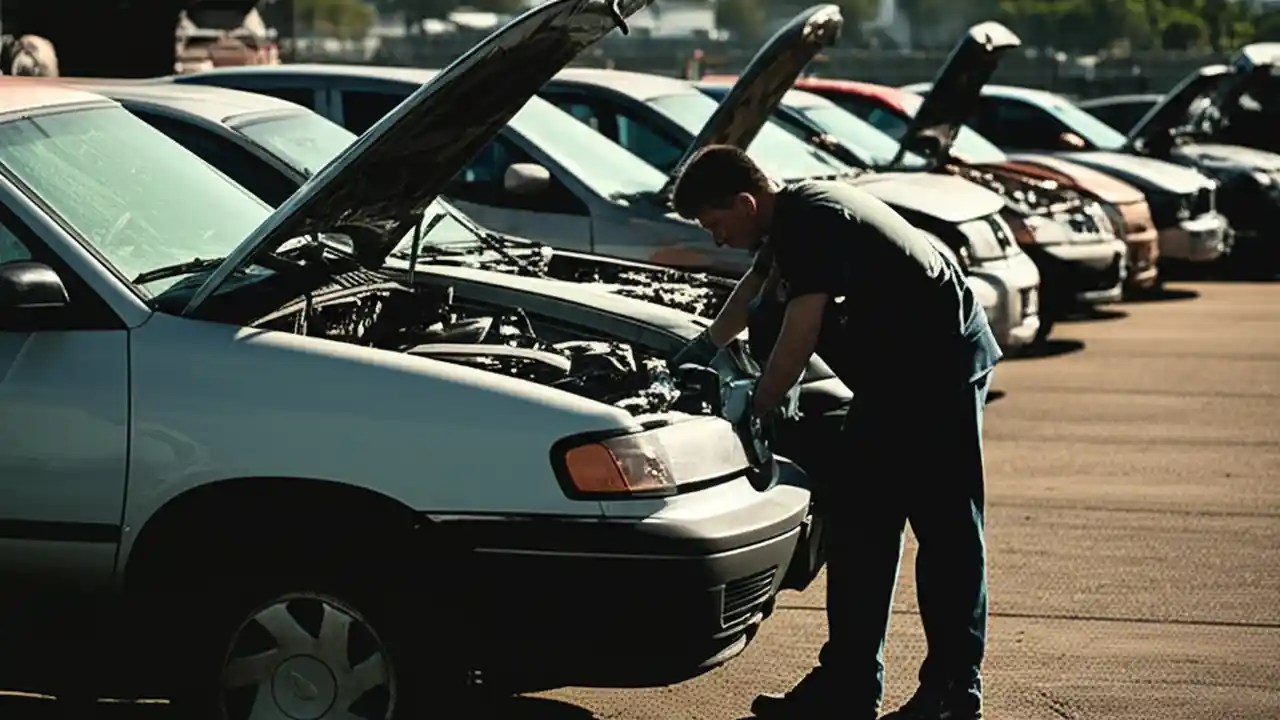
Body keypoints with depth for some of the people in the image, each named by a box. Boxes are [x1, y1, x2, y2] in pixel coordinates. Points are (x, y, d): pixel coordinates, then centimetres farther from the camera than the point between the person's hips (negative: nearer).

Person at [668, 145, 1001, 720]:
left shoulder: (811, 223, -21)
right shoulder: (791, 217, 11)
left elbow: (799, 337, -21)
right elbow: (753, 293, 30)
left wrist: (755, 410, -11)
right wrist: (703, 347, 38)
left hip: (939, 366, -11)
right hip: (896, 372, 11)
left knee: (945, 527, -7)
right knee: (859, 522, 9)